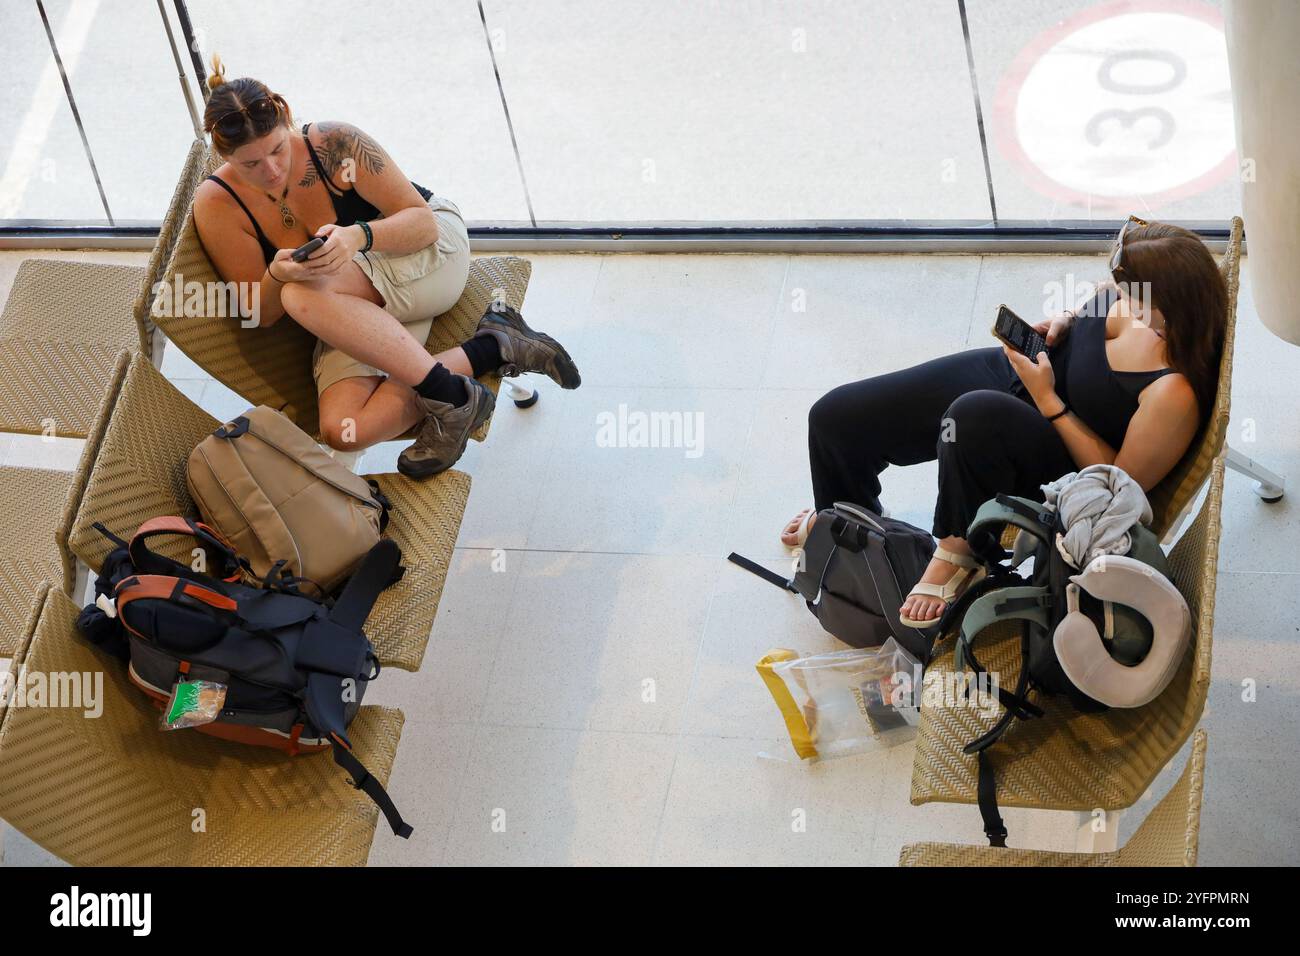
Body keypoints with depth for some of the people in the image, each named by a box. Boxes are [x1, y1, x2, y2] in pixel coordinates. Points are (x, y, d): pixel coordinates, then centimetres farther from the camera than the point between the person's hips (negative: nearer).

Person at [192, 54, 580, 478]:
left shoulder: (333, 143, -20)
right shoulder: (217, 205, -13)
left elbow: (422, 222, -18)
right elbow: (259, 316, -8)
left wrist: (358, 237, -39)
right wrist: (276, 276, -33)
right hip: (358, 311, 4)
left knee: (304, 294, -35)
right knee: (343, 432, -25)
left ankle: (450, 397, -28)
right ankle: (490, 348, -16)